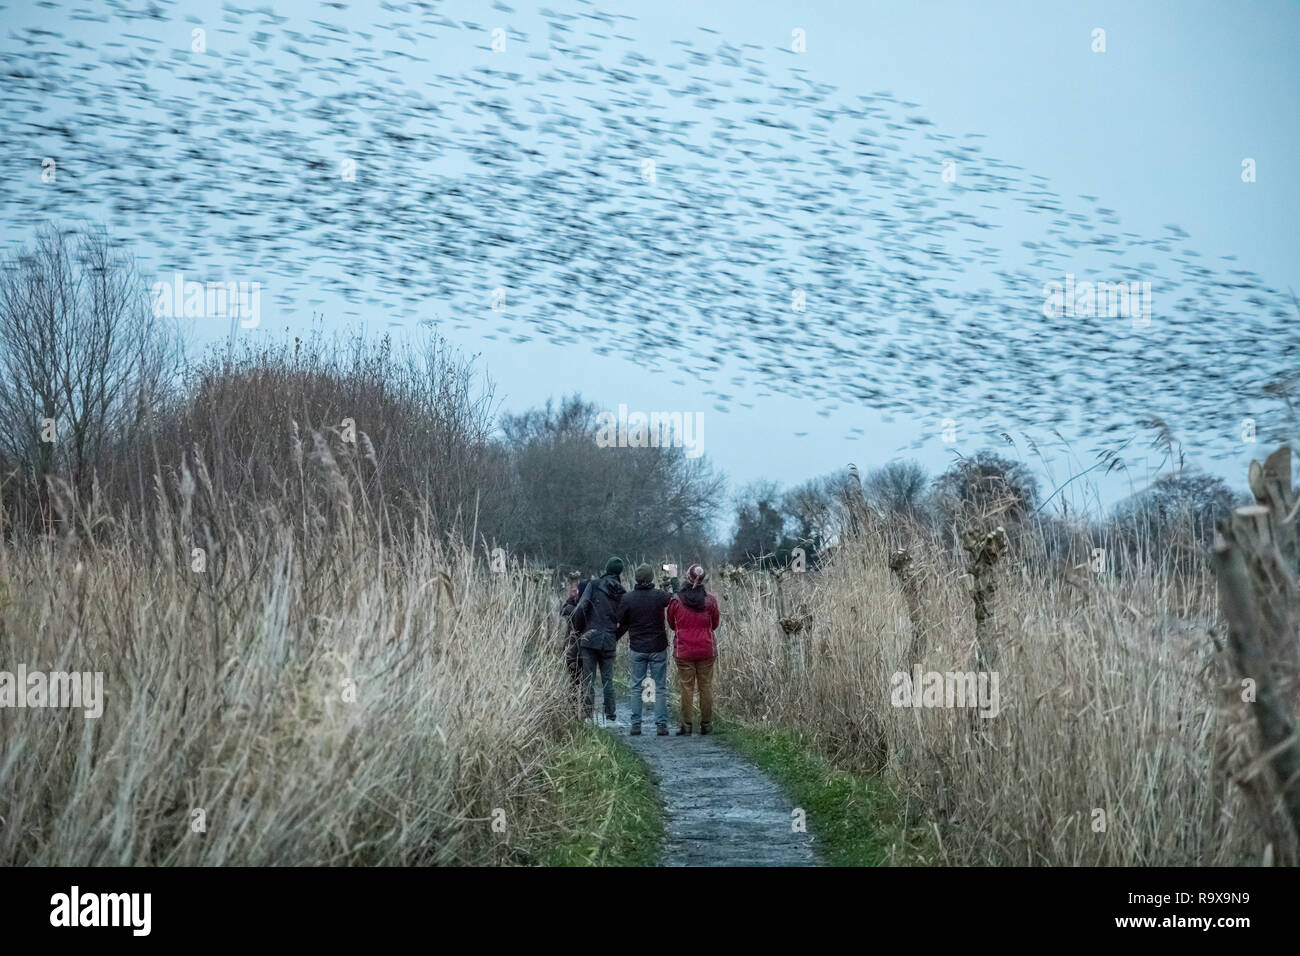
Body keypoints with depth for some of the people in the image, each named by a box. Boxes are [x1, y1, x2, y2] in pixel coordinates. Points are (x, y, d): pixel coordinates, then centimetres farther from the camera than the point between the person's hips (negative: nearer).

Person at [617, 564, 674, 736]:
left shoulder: (627, 598, -7)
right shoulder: (659, 596, -10)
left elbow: (622, 623, 1)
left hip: (636, 649, 1)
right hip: (658, 648, -1)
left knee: (636, 688, 8)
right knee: (660, 688, 5)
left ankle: (636, 724, 5)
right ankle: (661, 724, 1)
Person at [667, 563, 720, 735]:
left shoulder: (676, 601, -8)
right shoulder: (710, 601, -5)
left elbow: (671, 624, 7)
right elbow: (714, 625, 8)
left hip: (684, 651, -1)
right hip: (706, 650, 1)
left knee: (686, 687, 3)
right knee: (706, 687, 8)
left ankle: (686, 726, 2)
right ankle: (706, 725, 12)